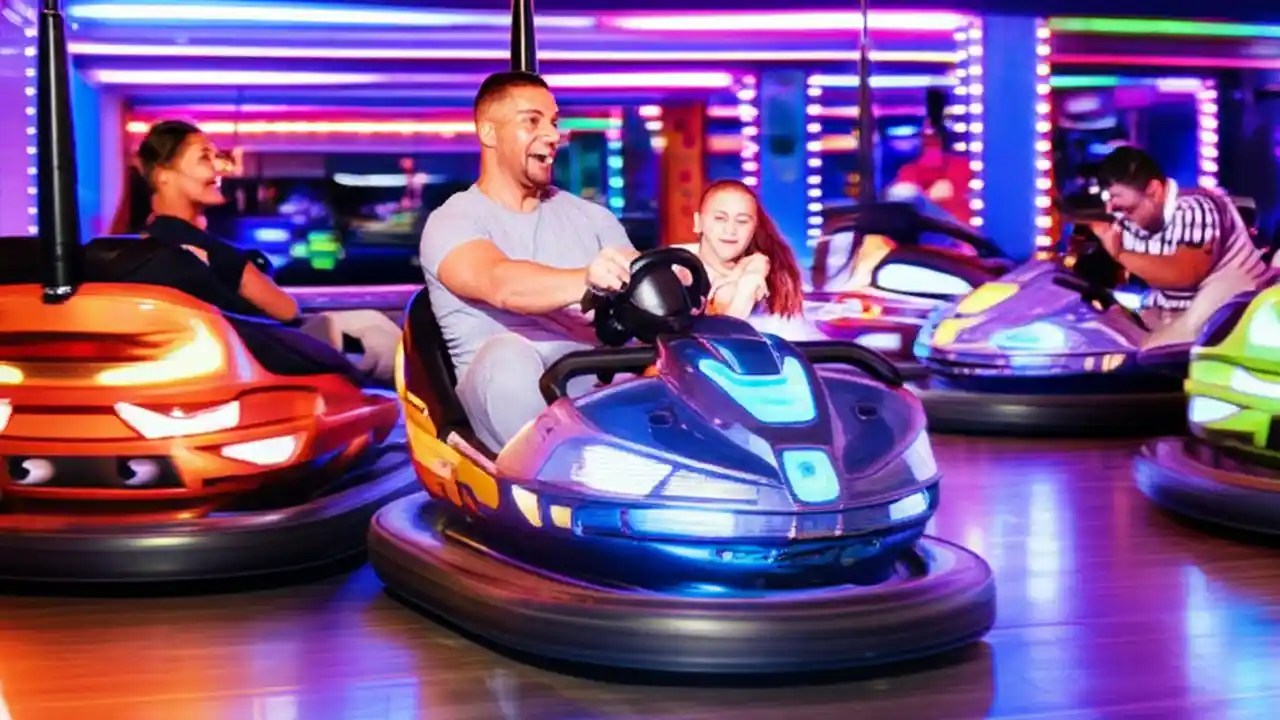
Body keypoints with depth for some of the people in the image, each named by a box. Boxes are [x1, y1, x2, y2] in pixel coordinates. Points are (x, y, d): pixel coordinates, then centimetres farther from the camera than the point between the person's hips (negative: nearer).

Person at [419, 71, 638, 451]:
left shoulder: (591, 217, 21)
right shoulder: (451, 223, 3)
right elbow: (500, 284, -19)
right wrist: (585, 281, -40)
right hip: (510, 391, -4)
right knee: (507, 352, -37)